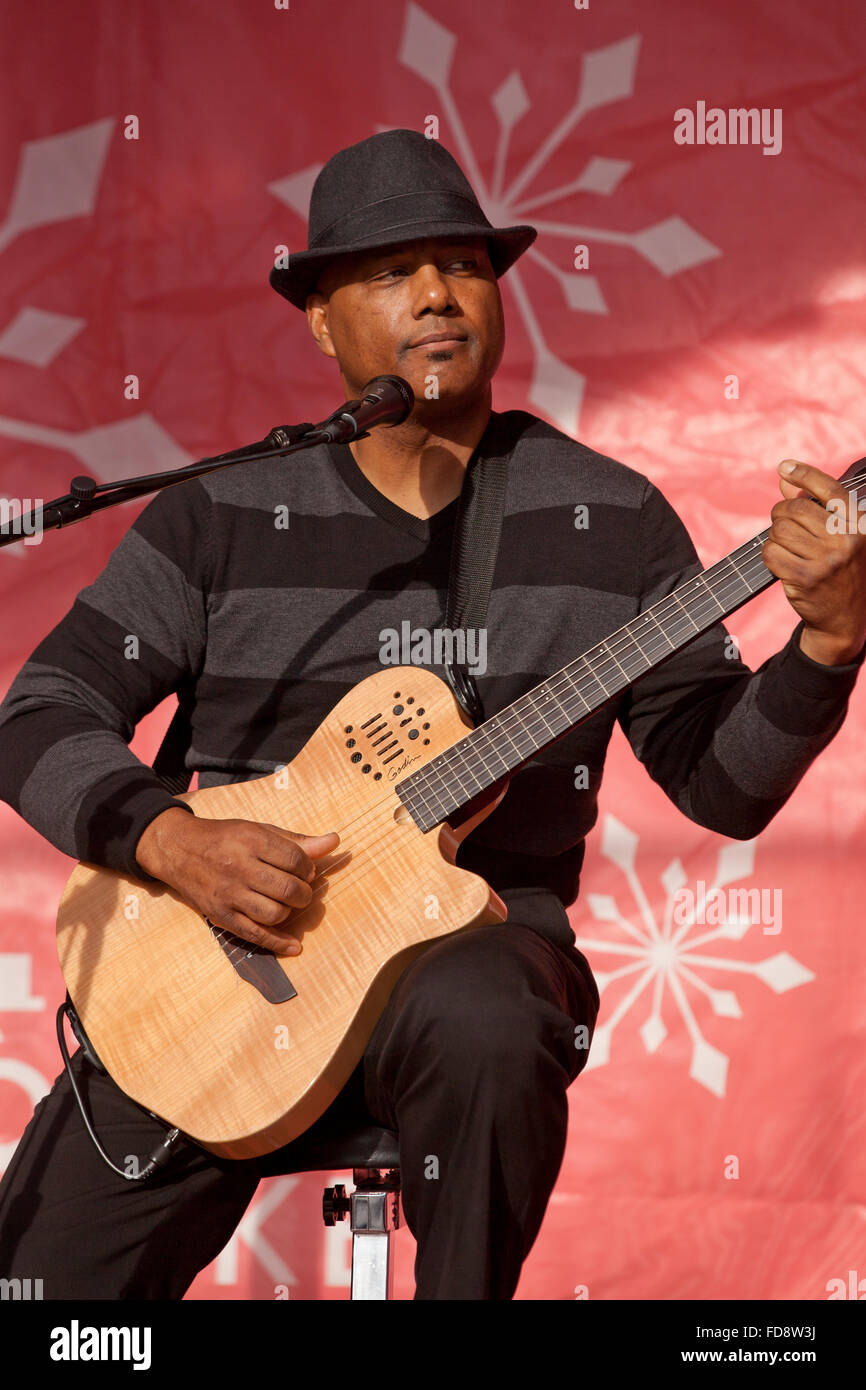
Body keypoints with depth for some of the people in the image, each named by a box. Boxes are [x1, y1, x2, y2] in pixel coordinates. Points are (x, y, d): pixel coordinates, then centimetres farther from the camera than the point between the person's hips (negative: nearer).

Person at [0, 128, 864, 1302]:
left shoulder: (611, 520, 4)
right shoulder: (222, 515, 3)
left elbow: (721, 781, 2)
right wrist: (174, 844, -16)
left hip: (479, 925, 0)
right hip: (227, 940, 1)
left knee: (483, 1035, -37)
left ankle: (464, 1285, -11)